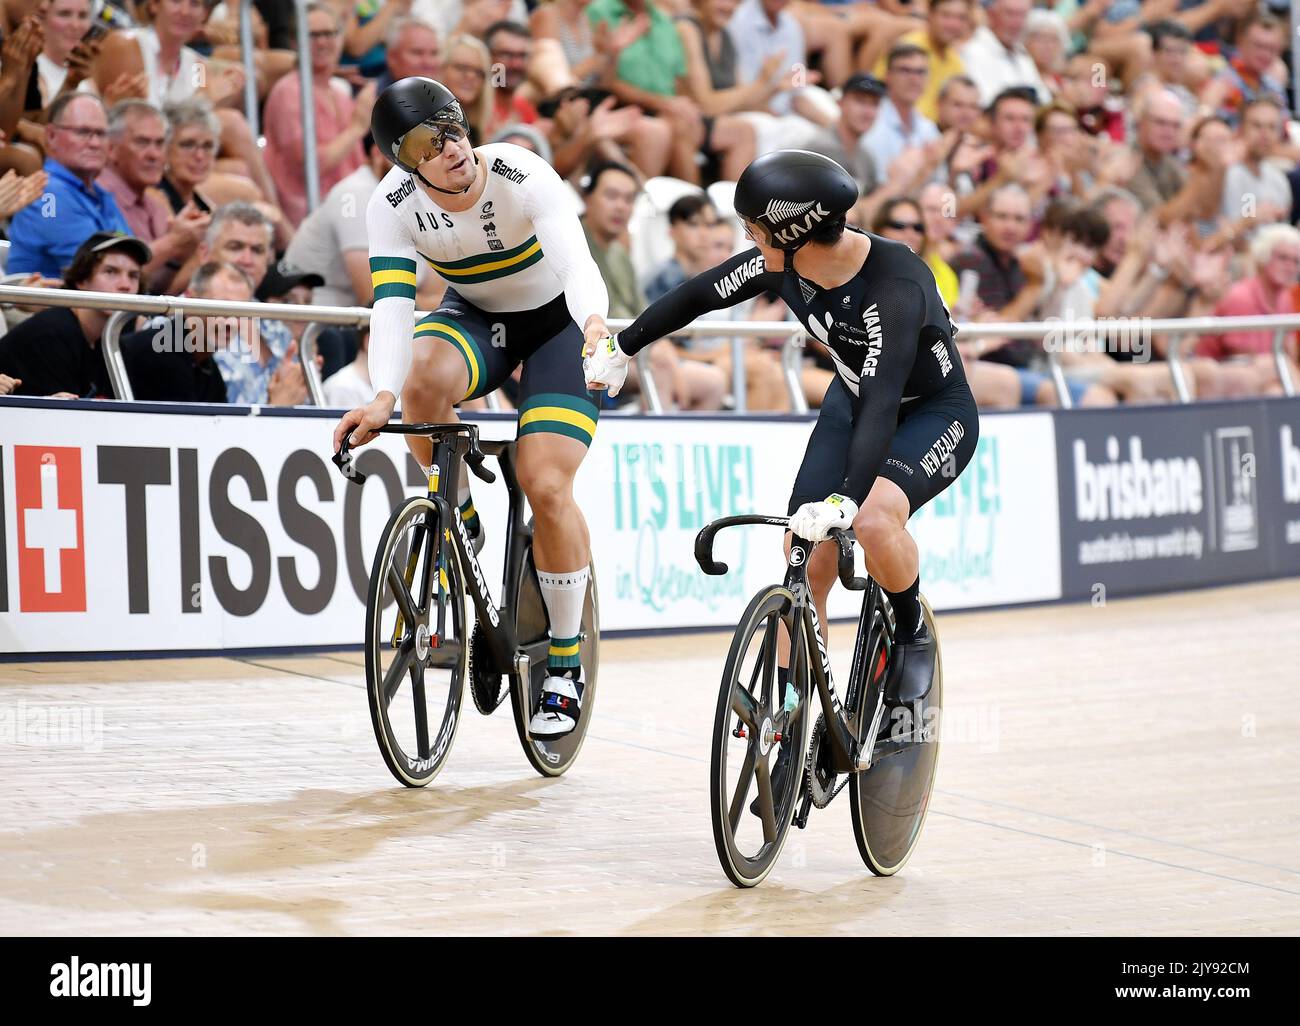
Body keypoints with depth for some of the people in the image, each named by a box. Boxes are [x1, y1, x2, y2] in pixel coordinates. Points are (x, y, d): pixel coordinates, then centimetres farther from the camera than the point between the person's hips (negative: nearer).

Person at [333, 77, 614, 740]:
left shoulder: (524, 177, -30)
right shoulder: (392, 206, -22)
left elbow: (577, 263, -43)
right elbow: (392, 303, -32)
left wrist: (595, 328, -65)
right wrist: (383, 398, -49)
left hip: (560, 321, -2)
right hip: (475, 314, 3)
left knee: (545, 485, -18)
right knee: (424, 379, -34)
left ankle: (565, 662, 0)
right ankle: (457, 519, -6)